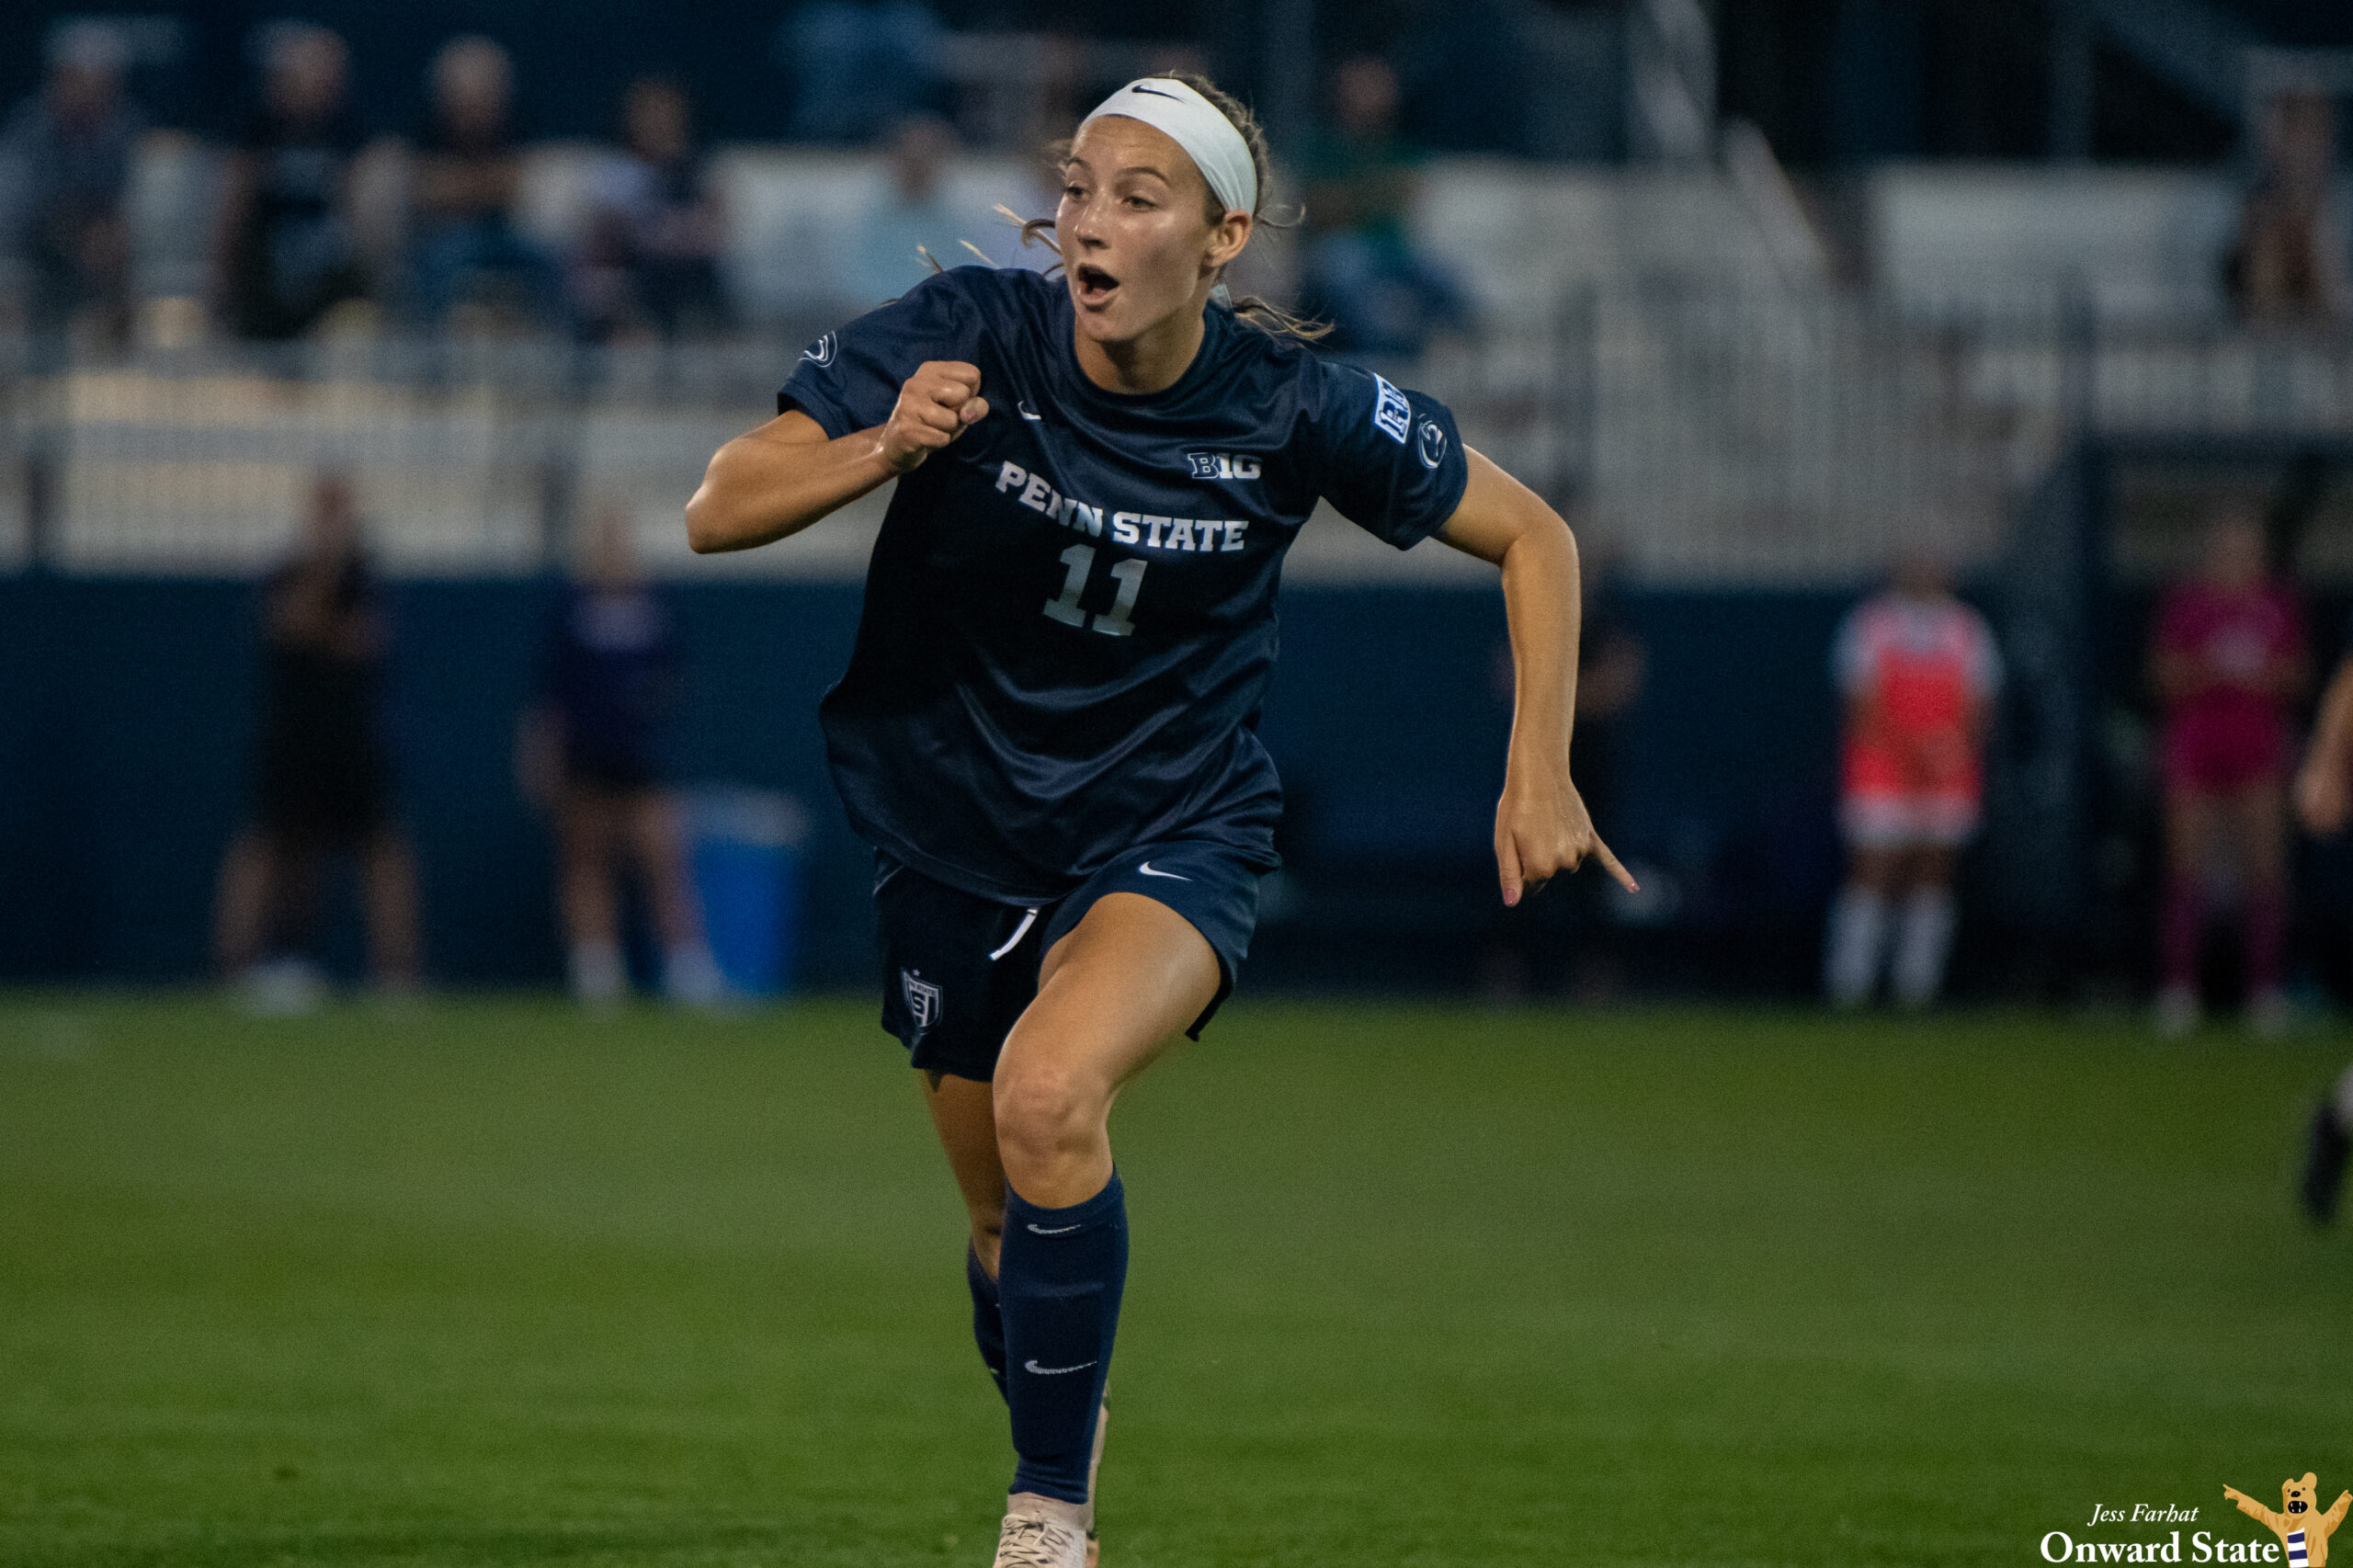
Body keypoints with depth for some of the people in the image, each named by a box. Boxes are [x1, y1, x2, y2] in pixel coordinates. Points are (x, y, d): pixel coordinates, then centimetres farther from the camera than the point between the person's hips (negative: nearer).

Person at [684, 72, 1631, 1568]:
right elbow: (717, 510, -18)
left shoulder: (1293, 408, -16)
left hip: (1175, 828, -2)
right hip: (956, 827, 2)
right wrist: (879, 450, -35)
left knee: (1049, 1095, -31)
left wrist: (1540, 771, -9)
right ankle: (1061, 1426, 46)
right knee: (1008, 1221, 13)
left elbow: (1533, 536, -2)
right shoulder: (967, 335, -17)